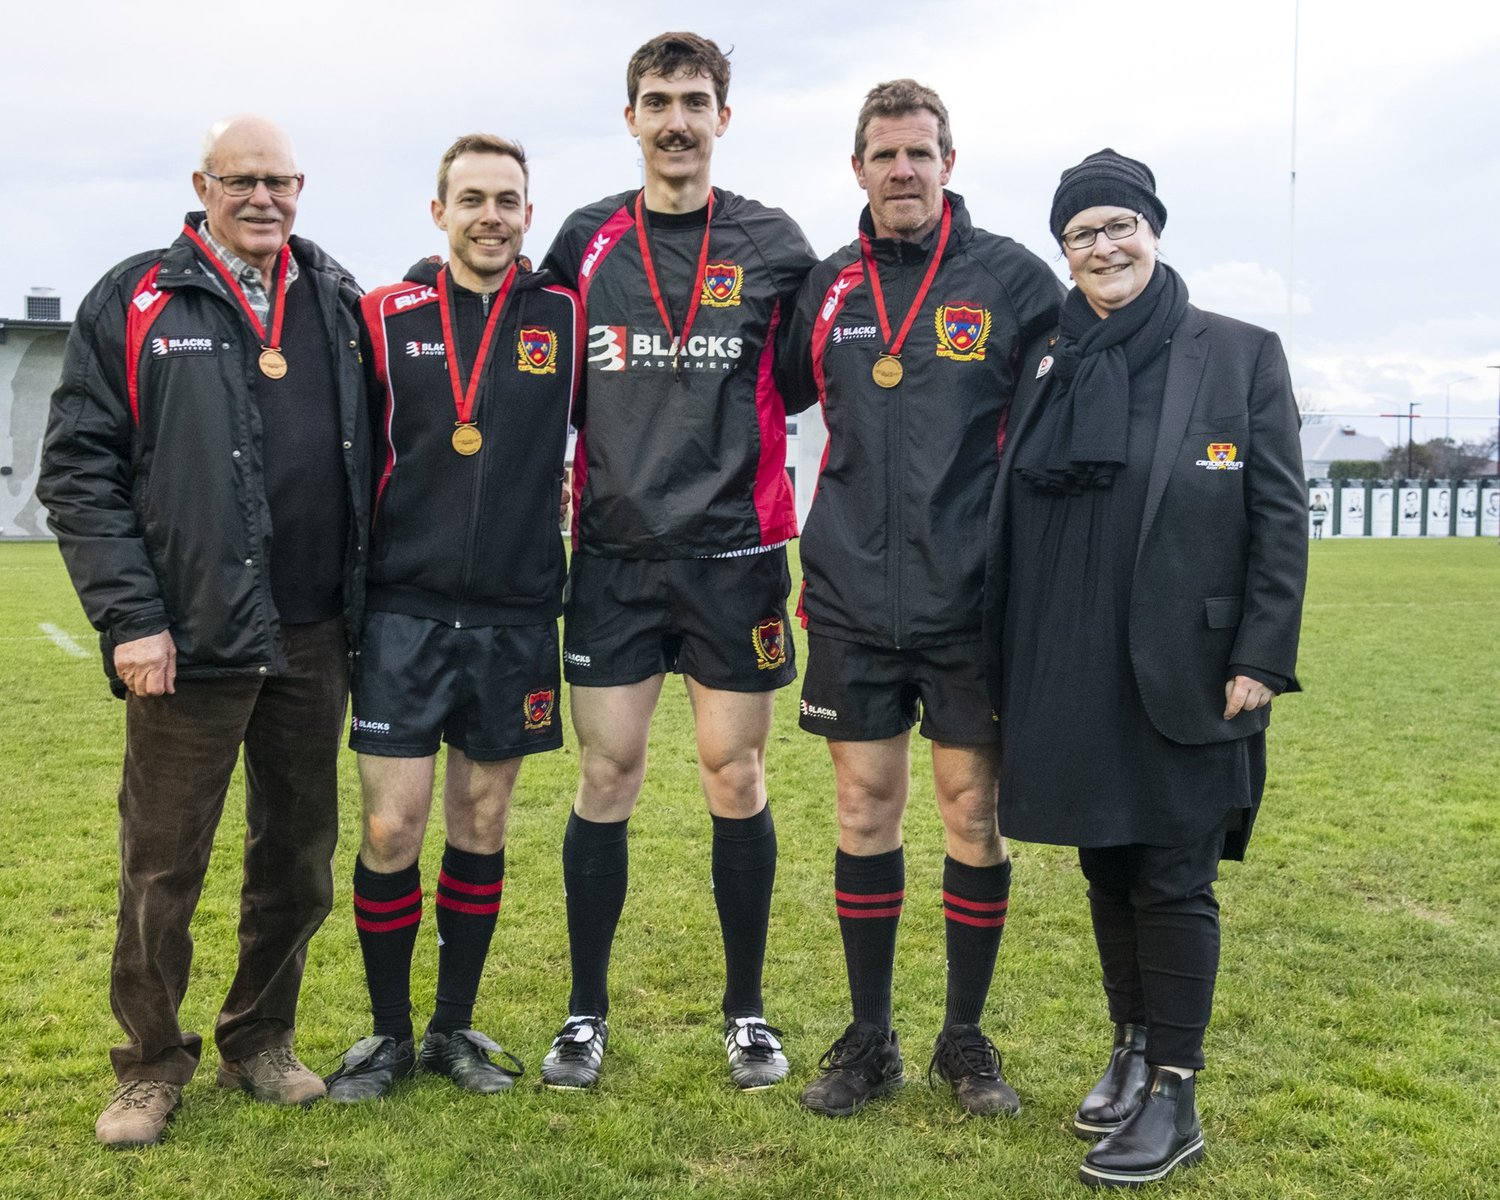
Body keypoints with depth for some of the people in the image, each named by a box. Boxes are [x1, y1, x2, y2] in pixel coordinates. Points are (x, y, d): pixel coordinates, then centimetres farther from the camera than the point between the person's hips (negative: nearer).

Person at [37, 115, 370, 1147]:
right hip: (190, 641, -4)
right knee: (164, 867, 4)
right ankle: (153, 1066, 23)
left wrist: (364, 602, 8)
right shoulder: (134, 304, -1)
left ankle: (260, 1042, 30)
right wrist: (129, 617, -11)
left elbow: (368, 456, 14)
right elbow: (78, 471, -4)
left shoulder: (336, 301, 11)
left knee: (301, 853, 12)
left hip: (314, 638, 4)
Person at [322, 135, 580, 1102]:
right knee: (392, 828, -2)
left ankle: (456, 1030, 25)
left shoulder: (567, 321, 3)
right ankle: (389, 1034, 18)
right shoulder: (386, 319, 3)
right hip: (406, 614, -1)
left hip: (517, 621, 1)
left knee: (483, 826, 10)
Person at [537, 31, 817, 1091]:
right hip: (614, 555, 1)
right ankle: (588, 1013, 18)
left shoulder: (773, 245, 4)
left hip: (735, 553, -1)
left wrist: (730, 436, 1)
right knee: (606, 777, 4)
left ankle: (747, 1010, 21)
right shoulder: (585, 242, 7)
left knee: (737, 780, 5)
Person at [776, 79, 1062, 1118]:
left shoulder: (1011, 278, -1)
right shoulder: (827, 288, 8)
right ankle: (869, 1040, 22)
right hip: (853, 604, 2)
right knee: (865, 812, 7)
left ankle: (966, 1036, 23)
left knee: (976, 816, 5)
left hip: (972, 604, -2)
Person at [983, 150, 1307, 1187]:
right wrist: (1003, 665, 9)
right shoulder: (1046, 364, 9)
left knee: (1173, 883, 1)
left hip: (1183, 677, -4)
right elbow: (1012, 519, 12)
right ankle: (1133, 1054, 31)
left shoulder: (1241, 355, -1)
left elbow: (1281, 519, -4)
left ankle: (1174, 1100, 12)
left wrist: (1259, 659, -11)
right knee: (1107, 870, 14)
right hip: (1070, 679, 4)